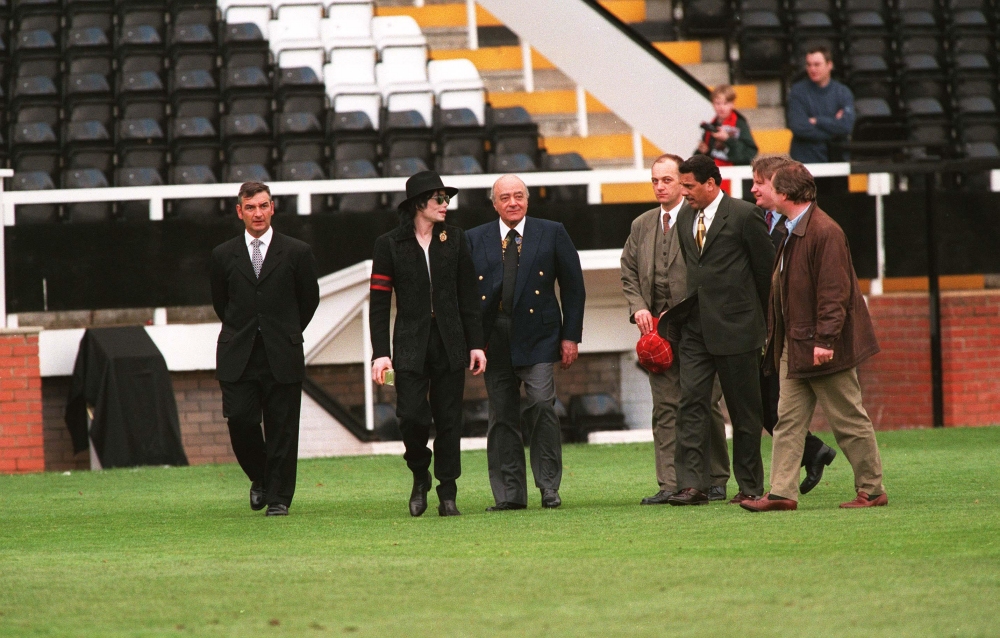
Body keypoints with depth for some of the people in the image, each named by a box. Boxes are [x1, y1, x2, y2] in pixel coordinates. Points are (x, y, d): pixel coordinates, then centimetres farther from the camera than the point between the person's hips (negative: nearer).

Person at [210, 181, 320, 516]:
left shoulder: (297, 253, 2)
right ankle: (260, 479, 18)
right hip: (238, 359, 1)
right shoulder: (224, 255, 7)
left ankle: (279, 497, 8)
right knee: (240, 420, -7)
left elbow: (309, 300, 12)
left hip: (282, 355, -1)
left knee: (282, 429, -1)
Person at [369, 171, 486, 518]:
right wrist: (380, 353, -9)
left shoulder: (454, 239, 8)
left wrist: (475, 344, 4)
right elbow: (379, 304, -2)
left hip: (450, 344, 2)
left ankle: (448, 495, 9)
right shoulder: (390, 244, 0)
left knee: (449, 420, 2)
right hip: (410, 345, -2)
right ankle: (420, 476, 14)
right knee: (411, 415, -13)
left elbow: (468, 297, 10)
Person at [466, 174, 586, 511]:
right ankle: (509, 494, 10)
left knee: (541, 402, -16)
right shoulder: (475, 240, 11)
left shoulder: (552, 234, 7)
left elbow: (573, 286, 7)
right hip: (493, 338, 2)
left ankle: (549, 486, -6)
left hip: (536, 335, -2)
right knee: (502, 416, 5)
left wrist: (571, 336, 0)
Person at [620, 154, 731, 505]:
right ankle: (670, 484, 0)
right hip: (658, 328, 5)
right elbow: (628, 273, 19)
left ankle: (715, 481, 12)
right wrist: (638, 307, 1)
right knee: (665, 407, 1)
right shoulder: (641, 226, 15)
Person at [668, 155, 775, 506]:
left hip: (736, 327, -5)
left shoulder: (745, 215, -7)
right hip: (696, 328, 5)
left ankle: (750, 486, 12)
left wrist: (767, 319, 3)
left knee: (744, 409, 3)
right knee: (691, 402, -5)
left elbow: (766, 267, -2)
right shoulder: (686, 218, 12)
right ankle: (692, 484, -8)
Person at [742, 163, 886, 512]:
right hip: (794, 346, 10)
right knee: (788, 420, 4)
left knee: (849, 421, 1)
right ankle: (783, 492, 3)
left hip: (822, 348, -10)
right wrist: (777, 339, 17)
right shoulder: (792, 231, 13)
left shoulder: (825, 231, -17)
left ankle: (872, 490, 9)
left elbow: (834, 291, -21)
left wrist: (825, 340, -24)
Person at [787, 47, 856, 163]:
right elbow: (798, 127, -12)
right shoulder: (798, 91, -1)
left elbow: (846, 126, -10)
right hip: (805, 160, -2)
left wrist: (817, 121, -11)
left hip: (837, 158, 2)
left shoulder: (843, 93, 3)